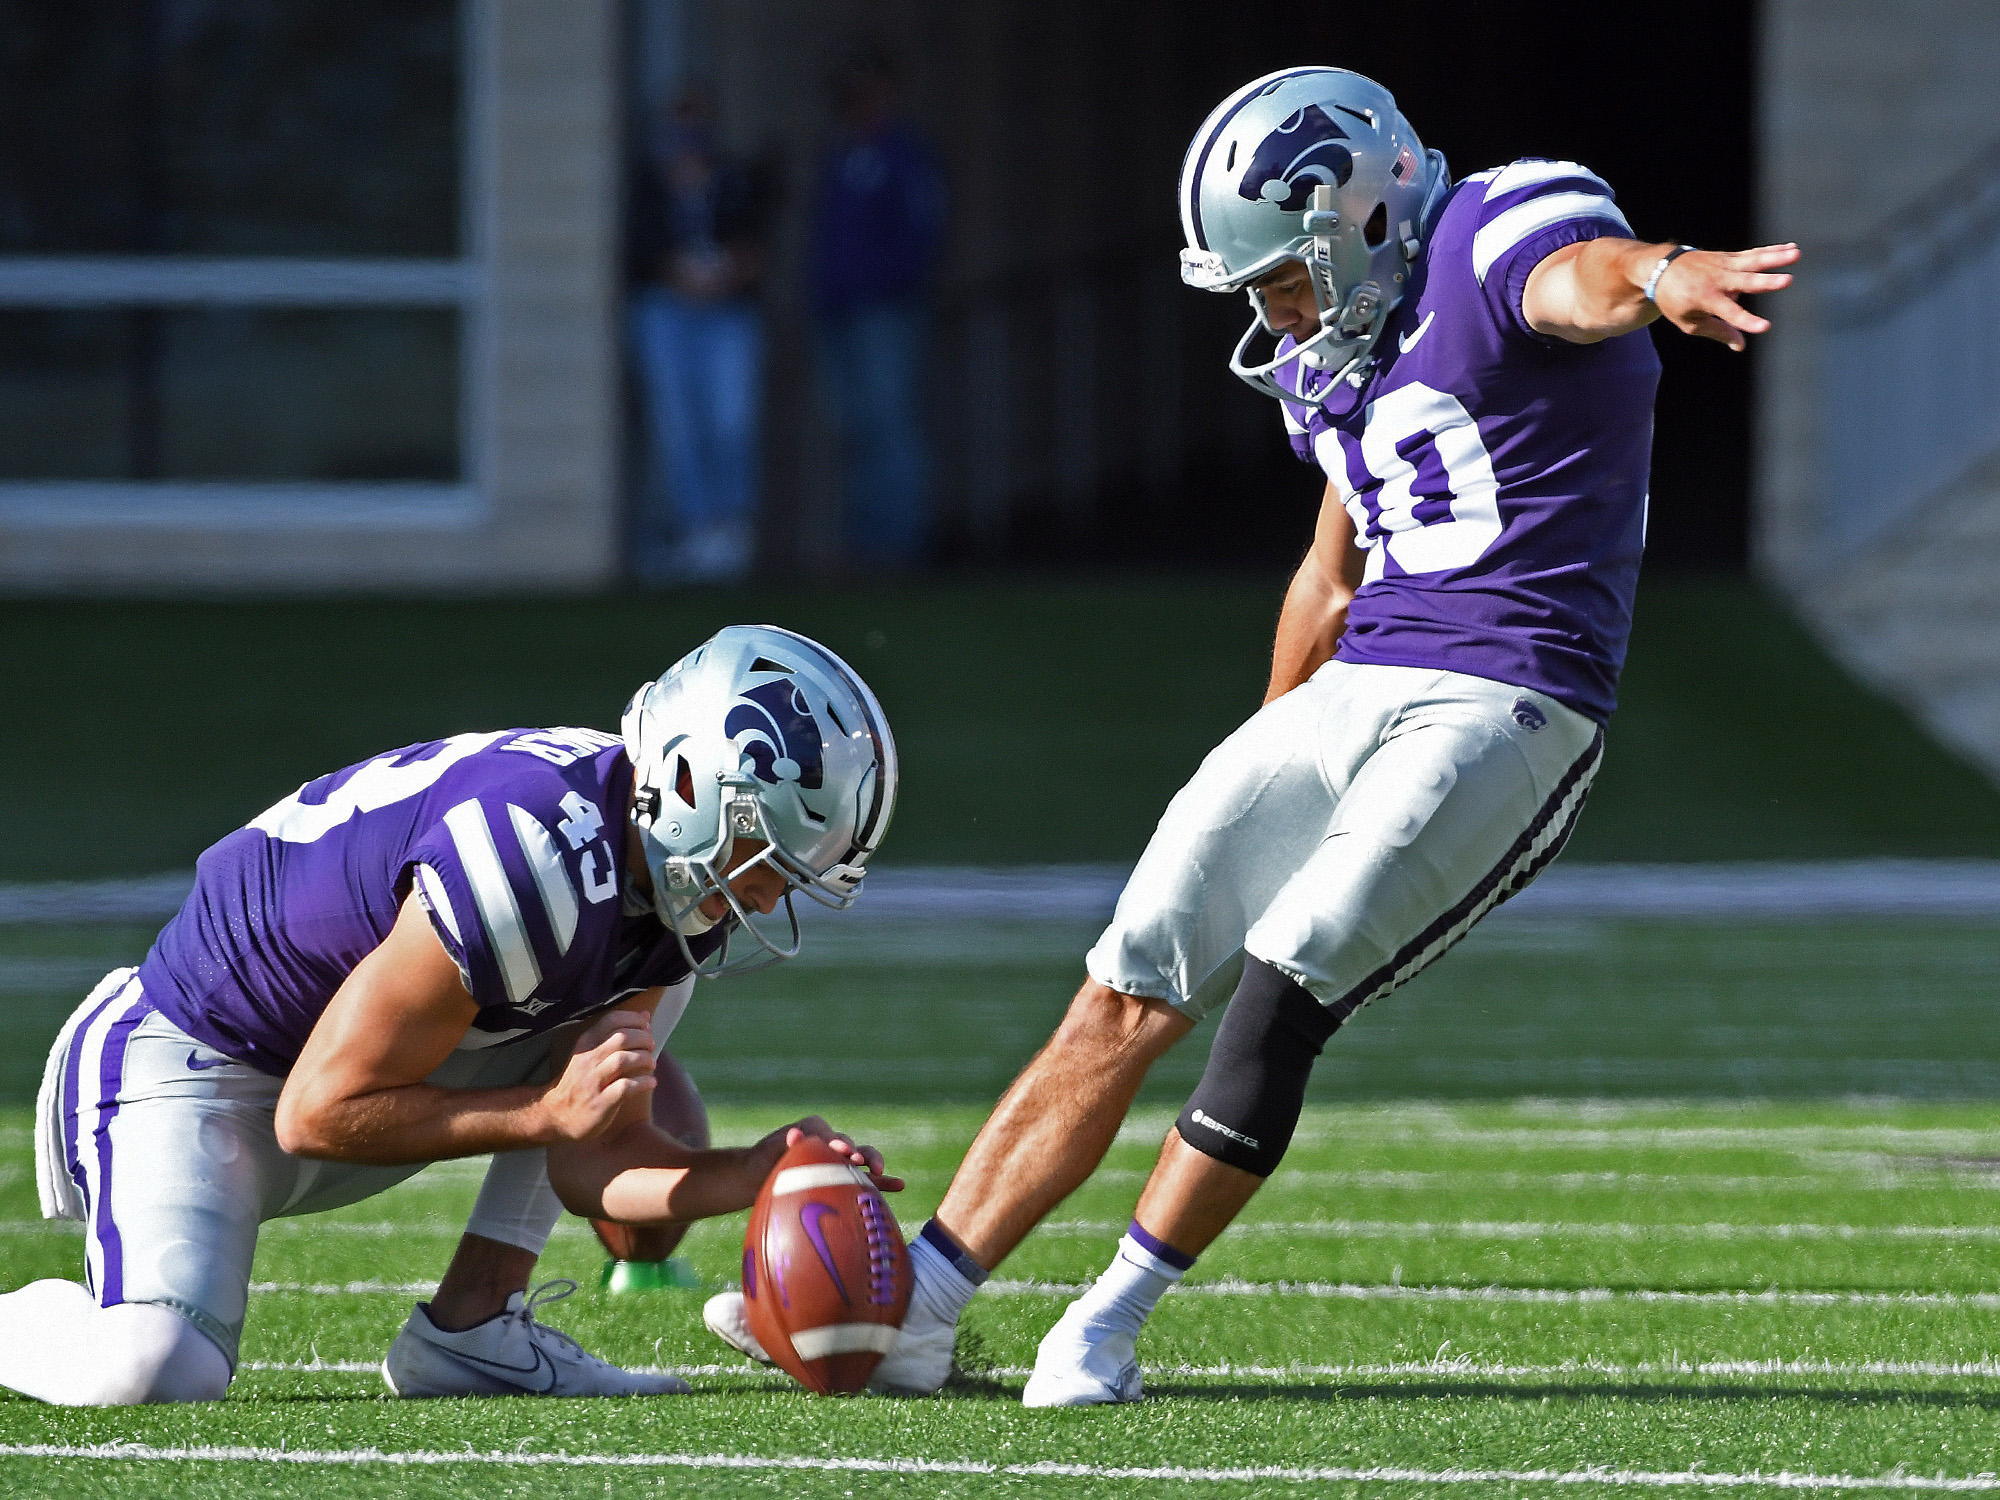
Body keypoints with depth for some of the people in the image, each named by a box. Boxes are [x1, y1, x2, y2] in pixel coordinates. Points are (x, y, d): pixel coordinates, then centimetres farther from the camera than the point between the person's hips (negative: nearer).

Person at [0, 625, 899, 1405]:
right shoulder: (535, 860, -33)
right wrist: (551, 1112, -24)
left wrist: (749, 1176, -18)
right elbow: (320, 1114, -25)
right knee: (153, 1373, -31)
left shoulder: (656, 889, -5)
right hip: (191, 1075, -9)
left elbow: (589, 1159, -3)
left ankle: (469, 1326, 1)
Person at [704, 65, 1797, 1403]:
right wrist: (1270, 778, 39)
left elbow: (1585, 275, -37)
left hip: (1505, 715, -9)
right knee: (1126, 1003, 5)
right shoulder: (1338, 358, 17)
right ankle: (910, 1307, 9)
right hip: (1351, 695, 9)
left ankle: (1108, 1326, -9)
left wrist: (1661, 278, -61)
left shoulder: (1493, 247, -11)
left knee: (1281, 1001, -20)